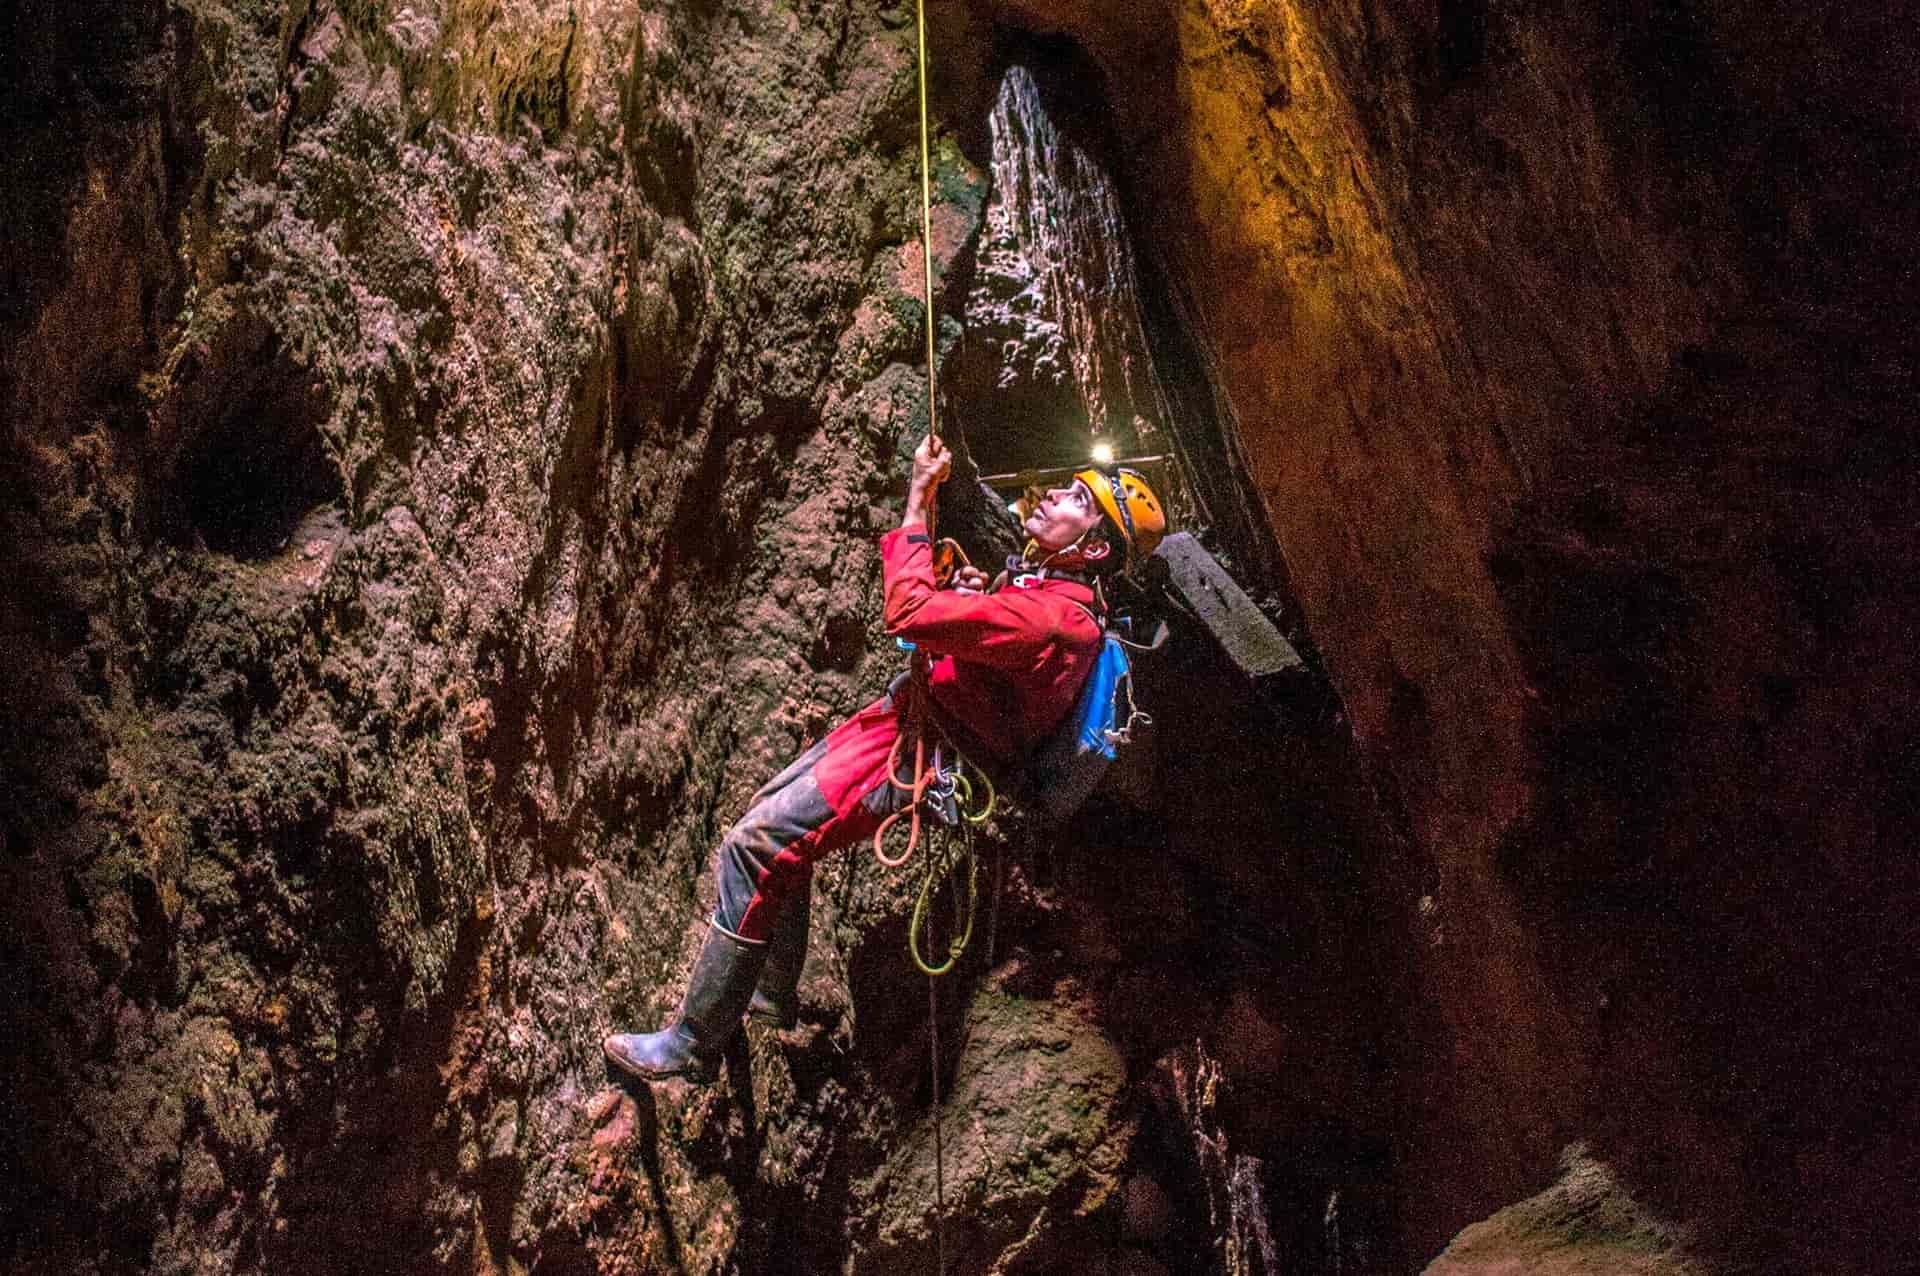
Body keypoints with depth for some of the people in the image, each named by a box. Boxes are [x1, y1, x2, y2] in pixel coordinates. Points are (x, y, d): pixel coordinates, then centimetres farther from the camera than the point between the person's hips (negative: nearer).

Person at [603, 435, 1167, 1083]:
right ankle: (773, 993, 34)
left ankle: (694, 1043, -4)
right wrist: (962, 591, 2)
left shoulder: (1048, 616, -27)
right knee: (772, 809, 20)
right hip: (901, 715, 11)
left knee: (752, 848, -15)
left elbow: (908, 614, -31)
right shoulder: (1037, 580, 6)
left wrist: (918, 500, -20)